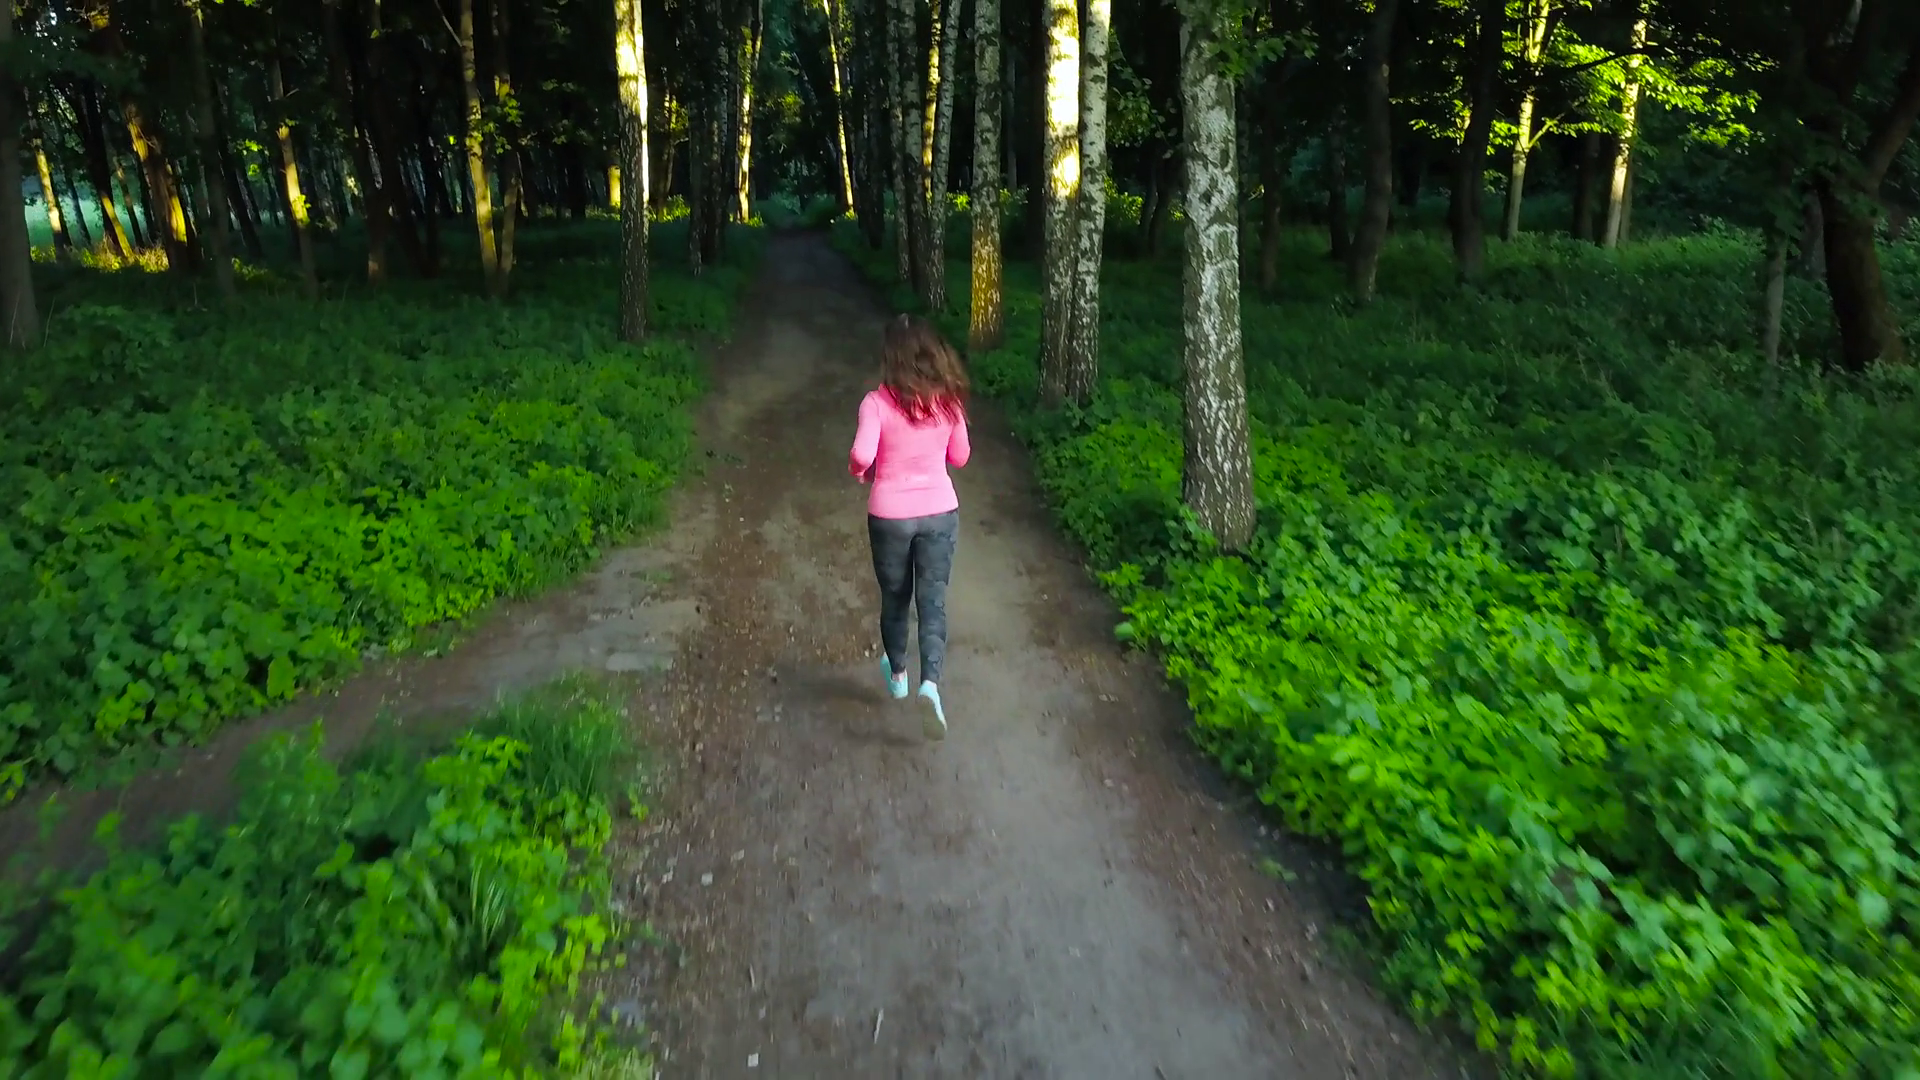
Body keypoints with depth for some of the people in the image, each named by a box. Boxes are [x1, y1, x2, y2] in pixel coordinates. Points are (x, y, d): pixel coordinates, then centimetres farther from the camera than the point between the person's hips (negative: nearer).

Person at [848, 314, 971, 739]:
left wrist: (859, 472, -2)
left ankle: (897, 673, 38)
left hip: (890, 515, -1)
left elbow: (861, 457, -24)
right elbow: (959, 457, 7)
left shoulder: (878, 402, -13)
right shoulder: (948, 399, -3)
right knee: (933, 601, 5)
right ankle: (931, 683, -14)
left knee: (894, 598, 19)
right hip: (940, 512, 1)